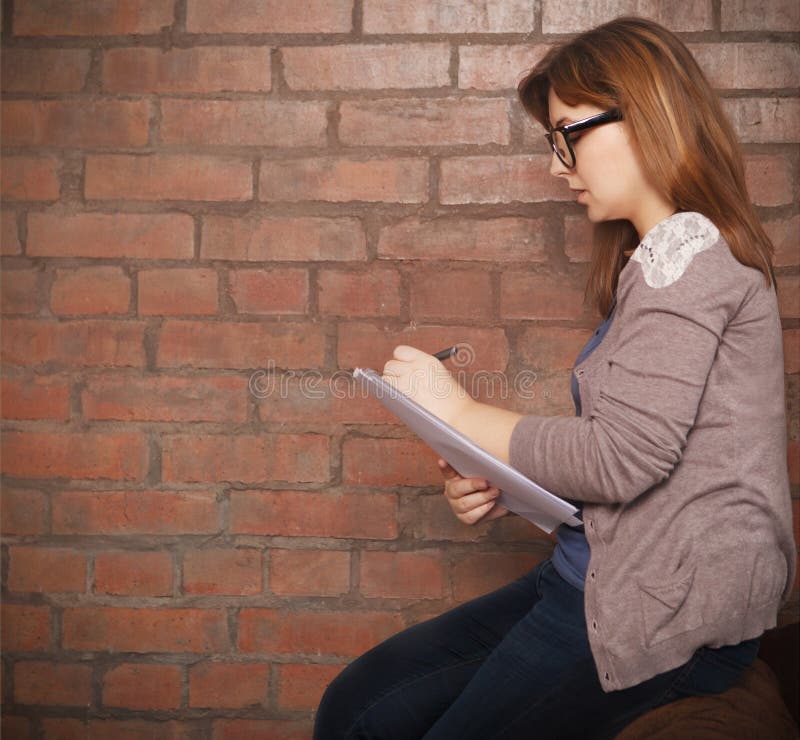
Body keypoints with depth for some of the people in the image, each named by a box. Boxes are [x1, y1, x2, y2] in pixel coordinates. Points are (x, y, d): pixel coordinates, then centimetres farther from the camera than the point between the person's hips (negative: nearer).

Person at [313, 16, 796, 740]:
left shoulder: (688, 246, -13)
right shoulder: (656, 256, 16)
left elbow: (624, 457, -21)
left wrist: (462, 414, -10)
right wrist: (503, 485, 1)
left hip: (671, 612, -9)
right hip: (595, 576, 9)